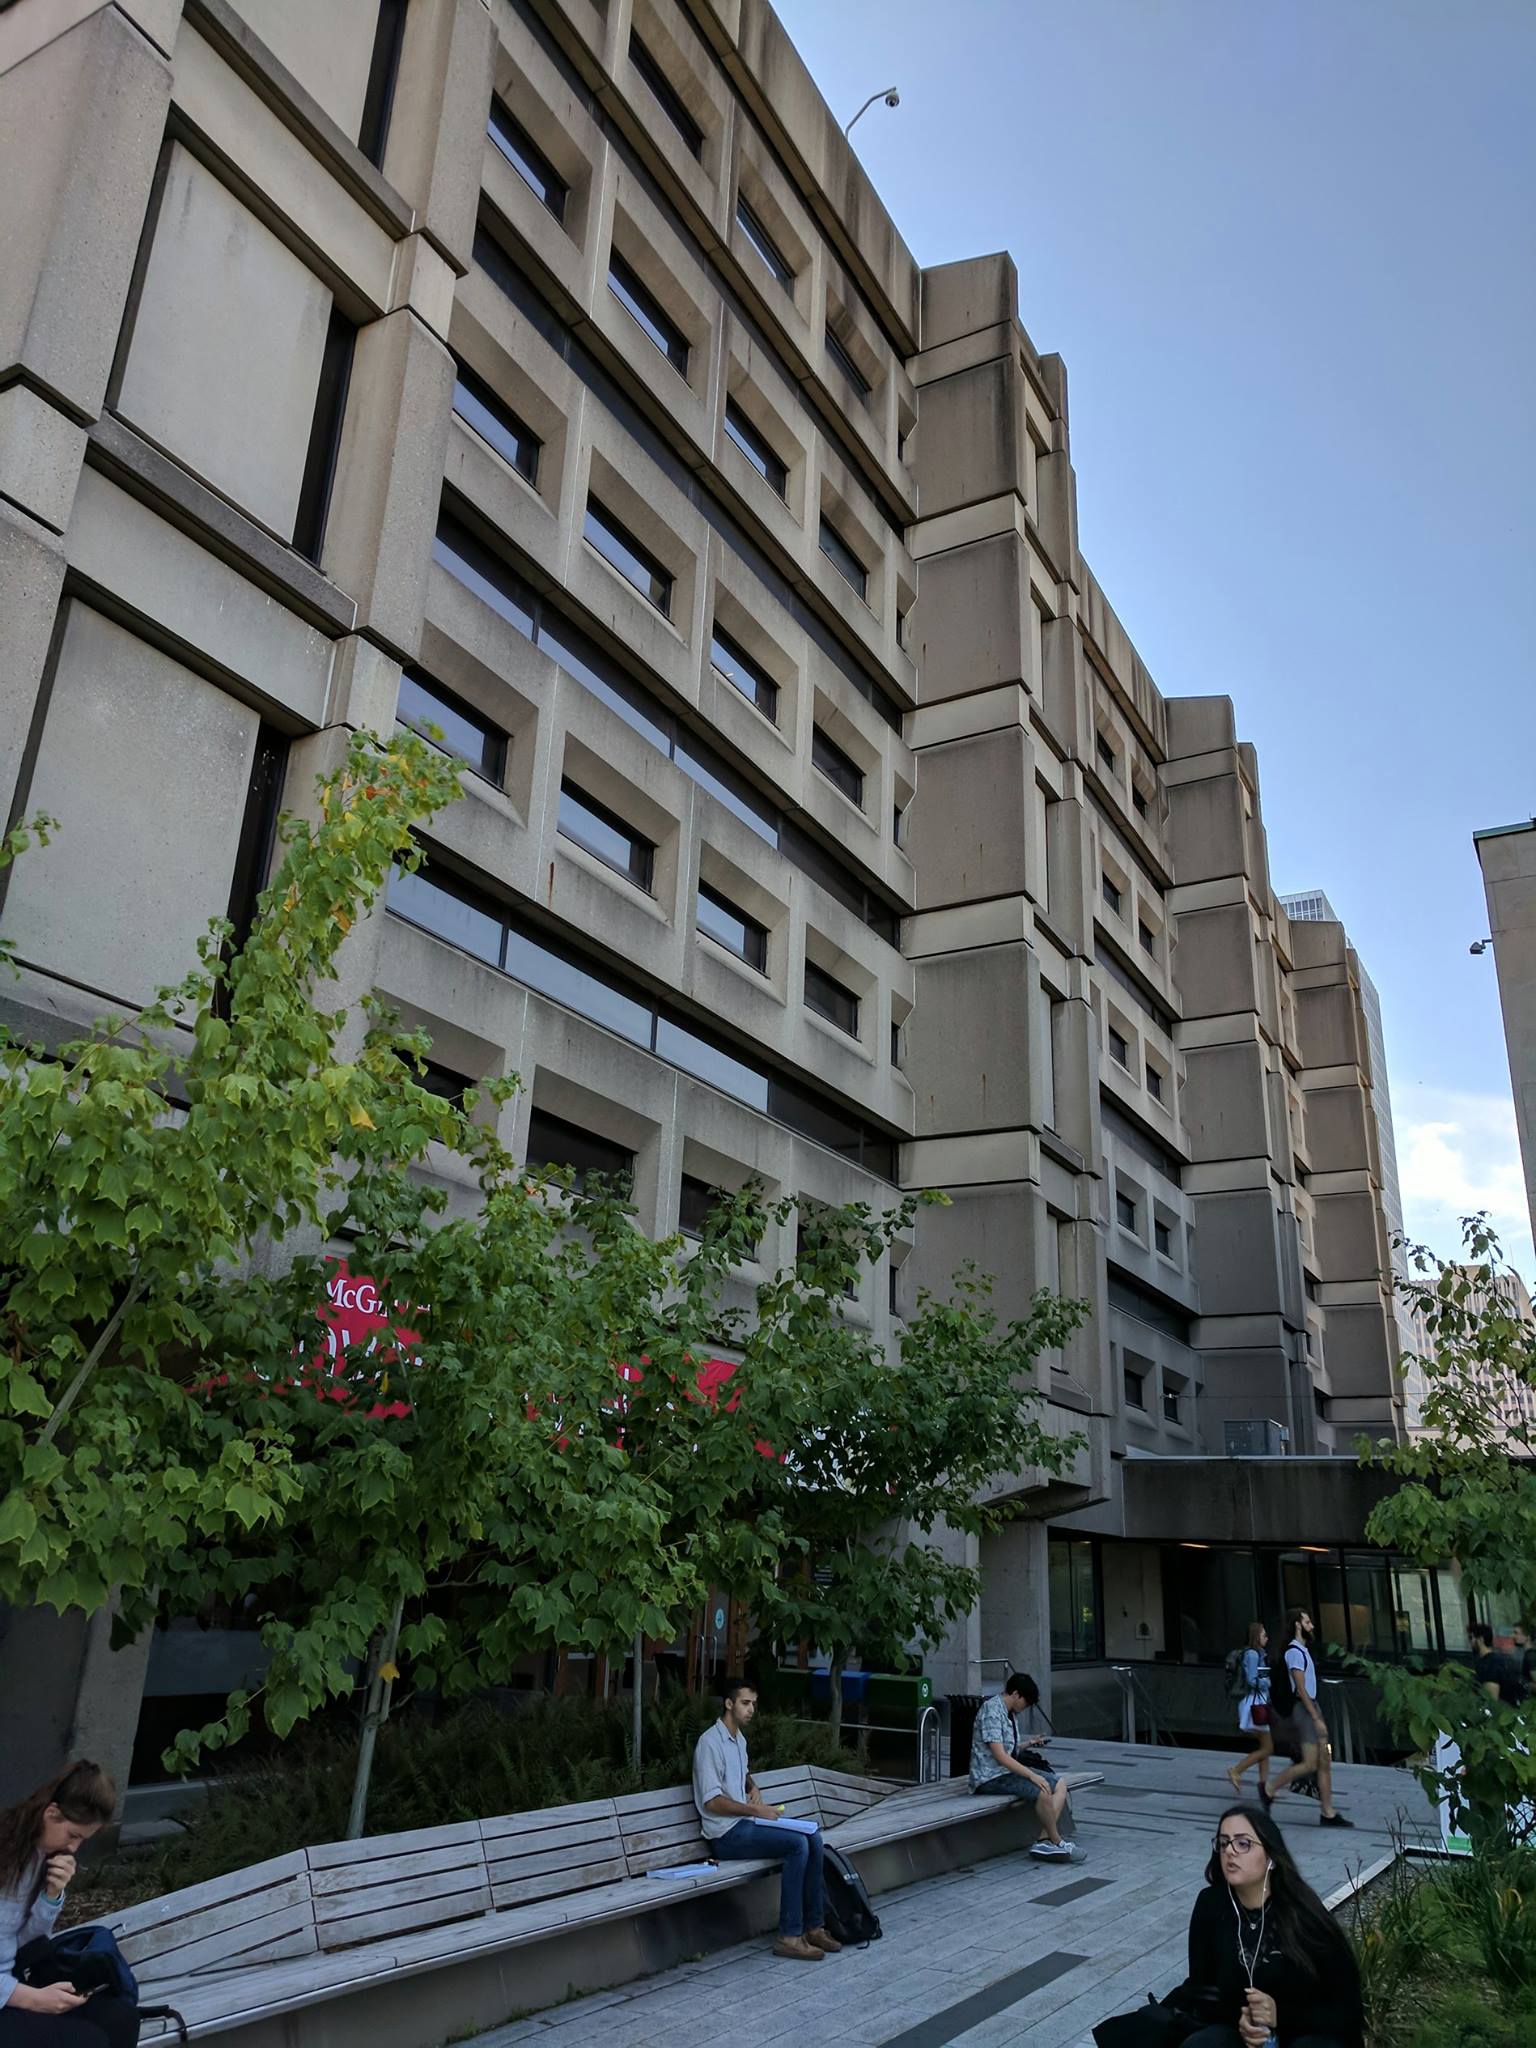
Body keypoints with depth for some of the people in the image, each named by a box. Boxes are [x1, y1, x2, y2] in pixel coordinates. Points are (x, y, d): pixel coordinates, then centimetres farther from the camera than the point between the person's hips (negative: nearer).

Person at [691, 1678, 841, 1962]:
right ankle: (789, 1936, -19)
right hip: (726, 1834, -9)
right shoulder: (710, 1742, -16)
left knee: (812, 1839, -8)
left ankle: (813, 1925, -2)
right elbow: (712, 1802, -20)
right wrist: (757, 1810, -17)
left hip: (745, 1822, 9)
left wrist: (753, 1787, 11)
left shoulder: (739, 1739, 14)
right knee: (798, 1844, -24)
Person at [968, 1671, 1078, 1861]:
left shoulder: (1009, 1712, 13)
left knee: (1059, 1785, -2)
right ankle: (1056, 1842, -6)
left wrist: (1029, 1743, 13)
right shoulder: (992, 1711, -18)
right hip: (990, 1777, -10)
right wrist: (1031, 1775, -25)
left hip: (1009, 1769, 10)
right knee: (1042, 1790, -27)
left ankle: (1044, 1841, -11)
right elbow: (1000, 1756, -24)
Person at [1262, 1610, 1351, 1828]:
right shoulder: (1294, 1652, -16)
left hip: (1311, 1706, 10)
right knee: (1310, 1763, -9)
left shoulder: (1303, 1650, 16)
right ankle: (1269, 1789, 5)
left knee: (1325, 1761, 7)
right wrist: (1316, 1718, -20)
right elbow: (1300, 1689, -20)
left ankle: (1328, 1813, 10)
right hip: (1303, 1709, -10)